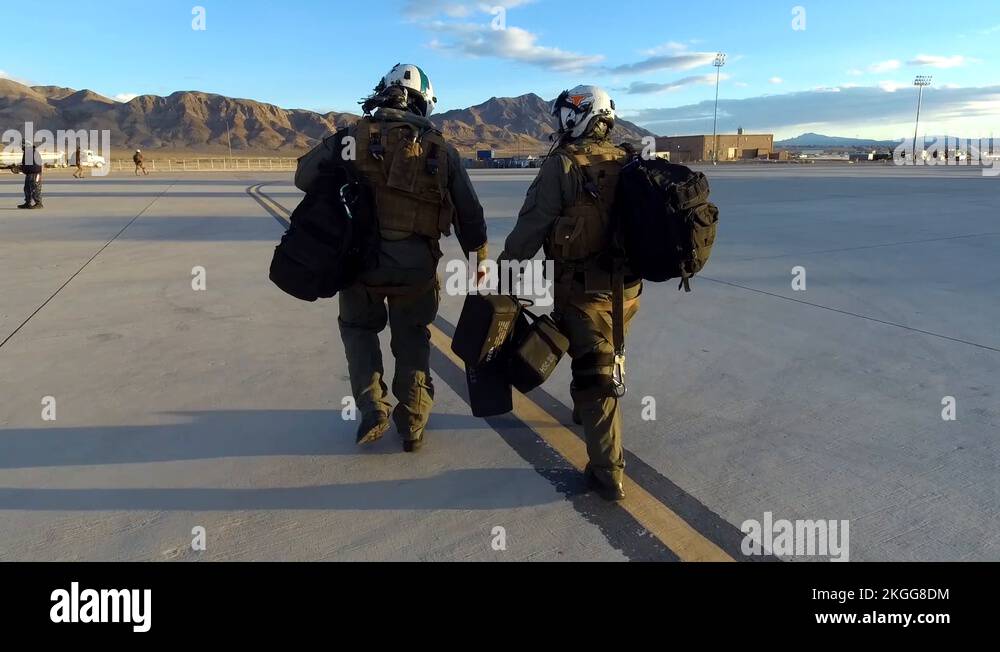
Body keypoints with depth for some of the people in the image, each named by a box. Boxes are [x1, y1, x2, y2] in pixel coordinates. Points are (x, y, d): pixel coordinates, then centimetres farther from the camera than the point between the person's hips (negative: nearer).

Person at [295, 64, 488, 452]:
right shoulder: (441, 150, 5)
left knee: (359, 327, 23)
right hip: (417, 265, 1)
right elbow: (469, 212, 8)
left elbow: (304, 176, -1)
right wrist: (480, 258, 20)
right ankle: (412, 426, 22)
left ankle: (372, 409, 12)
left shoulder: (355, 137, 1)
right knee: (411, 340, 18)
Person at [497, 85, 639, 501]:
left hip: (583, 286, -6)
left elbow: (532, 225, -14)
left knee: (595, 374, -2)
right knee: (605, 359, 25)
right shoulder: (628, 164, 7)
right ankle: (585, 411, 48)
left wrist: (503, 269, -5)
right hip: (626, 284, 6)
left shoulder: (563, 164, -12)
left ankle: (608, 473, 0)